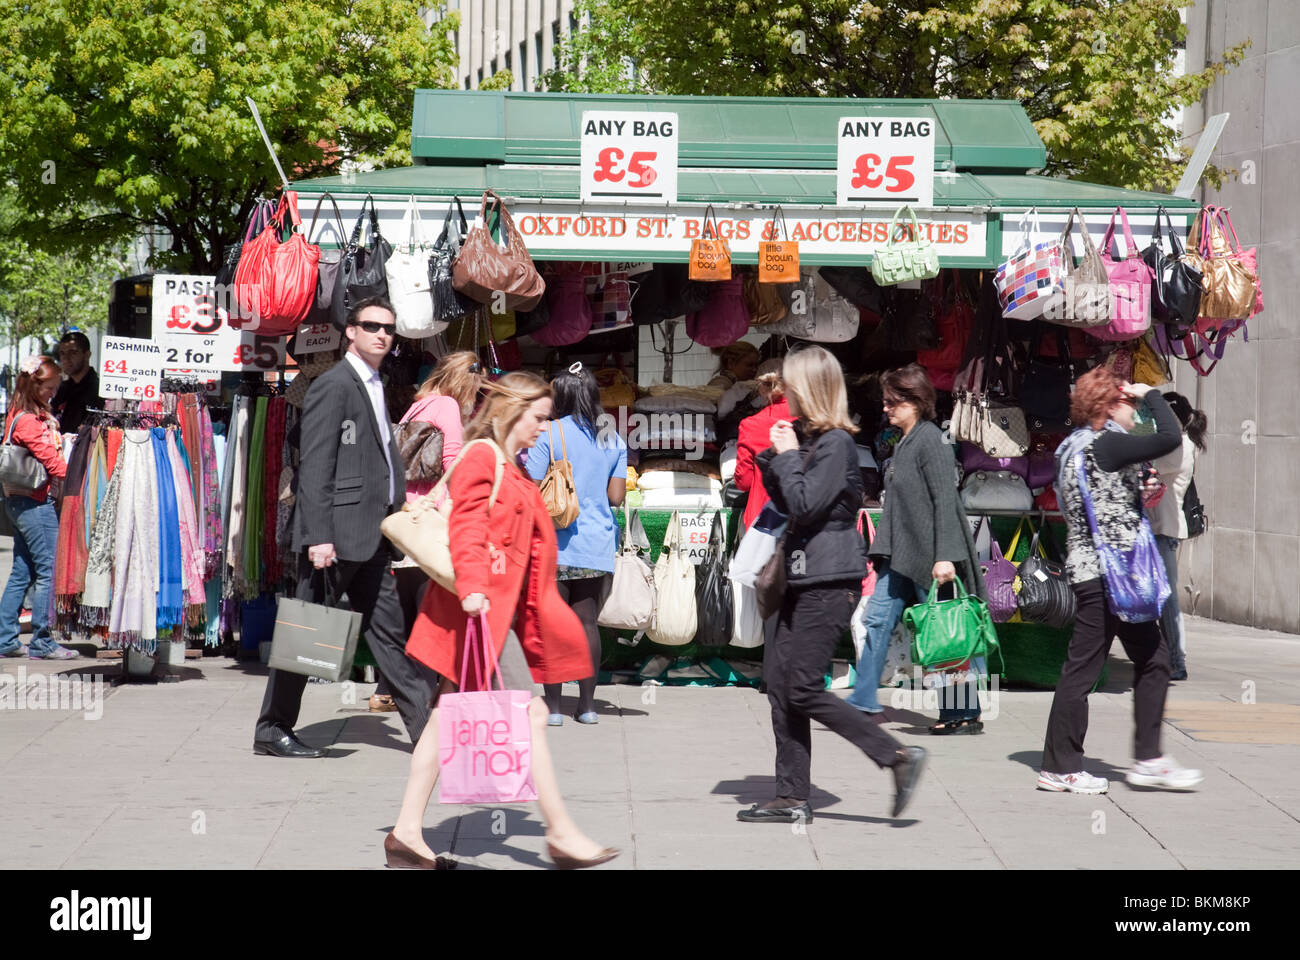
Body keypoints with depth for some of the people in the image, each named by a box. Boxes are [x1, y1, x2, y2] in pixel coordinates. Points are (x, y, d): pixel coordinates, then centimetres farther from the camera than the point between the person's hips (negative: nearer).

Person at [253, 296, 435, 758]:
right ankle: (272, 729, 7)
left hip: (372, 535, 9)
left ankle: (426, 726, 10)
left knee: (387, 628, 9)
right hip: (337, 531, -9)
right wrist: (318, 537, -21)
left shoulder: (376, 388, 18)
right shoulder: (333, 386, -10)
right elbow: (315, 468, -16)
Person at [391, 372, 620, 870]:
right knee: (530, 714, -8)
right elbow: (466, 526, -20)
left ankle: (407, 833, 10)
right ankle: (561, 833, -4)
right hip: (483, 607, -10)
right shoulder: (481, 457, -9)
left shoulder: (512, 470, 21)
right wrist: (472, 585, -32)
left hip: (499, 608, 10)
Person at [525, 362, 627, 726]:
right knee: (587, 621, 9)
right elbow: (616, 496, 4)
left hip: (557, 544, -4)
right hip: (598, 544, 4)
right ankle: (587, 703, 10)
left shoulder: (547, 435, -6)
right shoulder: (613, 440, 7)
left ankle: (552, 705, -1)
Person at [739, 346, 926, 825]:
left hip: (830, 583, -10)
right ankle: (793, 798, 10)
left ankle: (897, 756, -3)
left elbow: (805, 506, -20)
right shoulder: (808, 438, 15)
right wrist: (773, 458, 6)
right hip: (804, 580, 10)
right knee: (778, 681, 7)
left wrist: (788, 455, -10)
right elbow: (786, 505, 19)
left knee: (803, 690, -10)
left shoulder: (835, 443, -13)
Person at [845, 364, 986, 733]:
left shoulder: (931, 440, -13)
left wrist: (945, 556, -24)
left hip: (929, 558, -9)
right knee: (877, 619, 5)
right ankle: (863, 701, 10)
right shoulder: (902, 443, 14)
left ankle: (966, 713, 6)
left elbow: (945, 500, -19)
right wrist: (885, 551, 20)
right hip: (902, 557, 9)